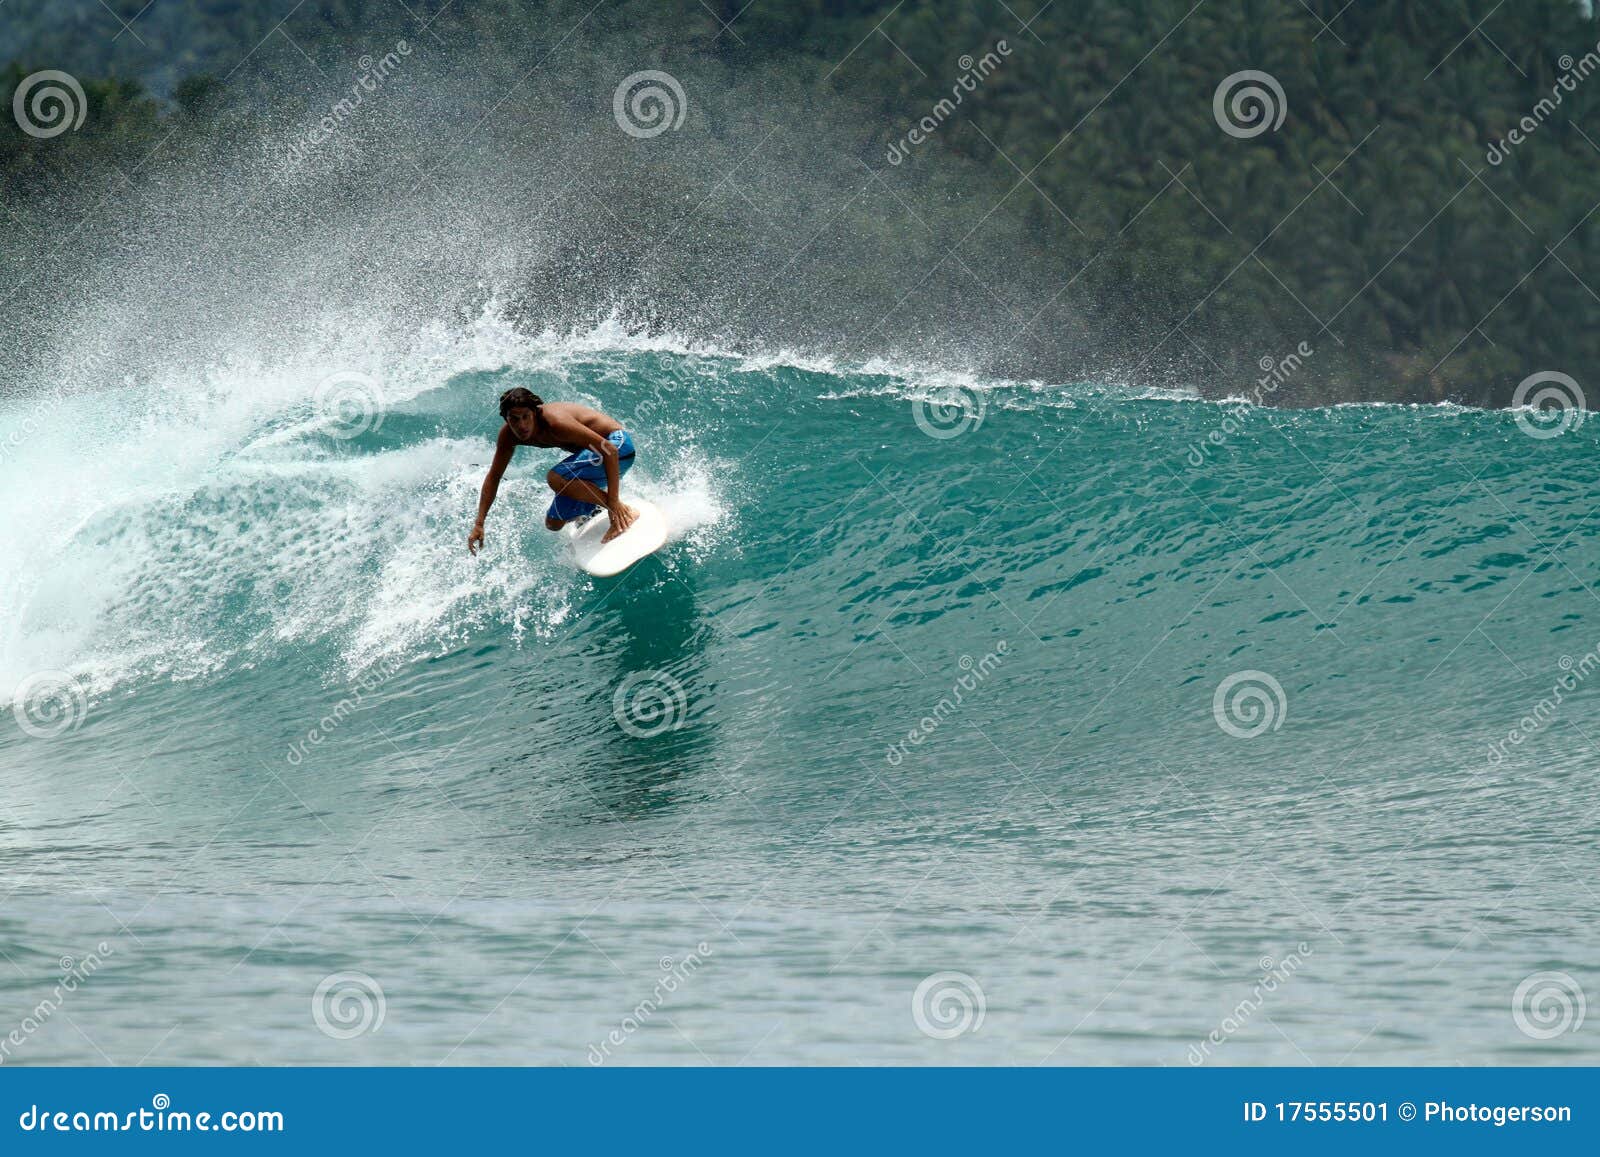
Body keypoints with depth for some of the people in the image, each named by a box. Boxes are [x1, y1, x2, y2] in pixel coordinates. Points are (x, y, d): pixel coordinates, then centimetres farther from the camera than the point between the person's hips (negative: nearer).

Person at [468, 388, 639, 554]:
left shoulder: (555, 421, -33)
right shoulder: (508, 435, -11)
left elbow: (610, 450, -34)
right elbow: (493, 477, 3)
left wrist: (613, 502, -36)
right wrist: (479, 524, -3)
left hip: (618, 445, -8)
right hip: (594, 453, 8)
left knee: (557, 479, -32)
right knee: (554, 523, 8)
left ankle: (624, 512, -21)